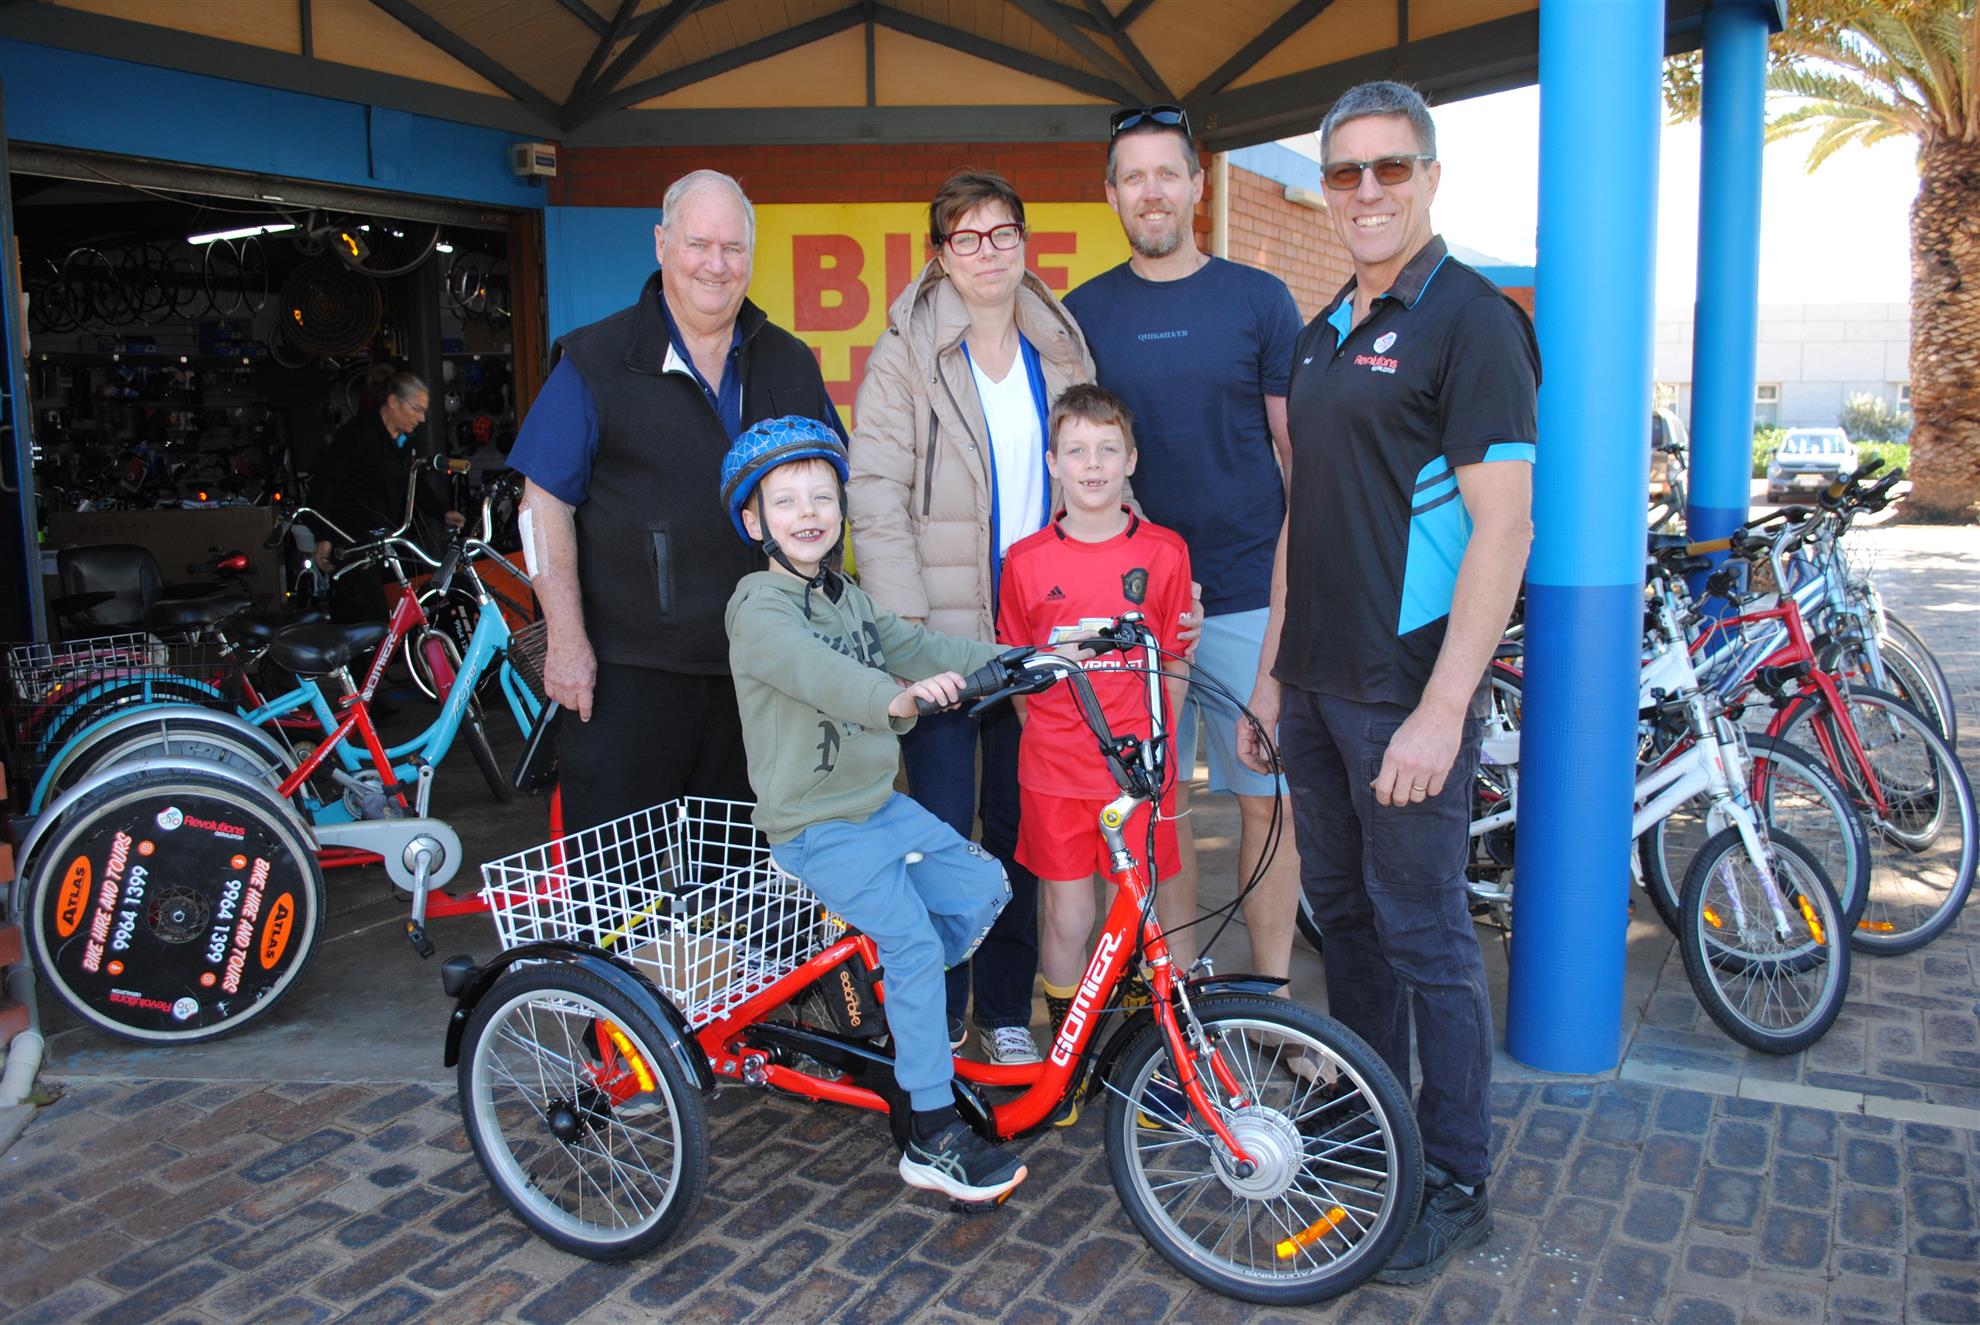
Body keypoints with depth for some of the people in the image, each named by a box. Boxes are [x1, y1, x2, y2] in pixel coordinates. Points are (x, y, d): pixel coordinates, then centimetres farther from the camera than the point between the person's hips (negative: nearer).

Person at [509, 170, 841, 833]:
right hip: (628, 672, -3)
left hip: (759, 671, 4)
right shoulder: (596, 359, -2)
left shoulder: (790, 364, 10)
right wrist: (566, 640, -10)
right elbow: (546, 504, -3)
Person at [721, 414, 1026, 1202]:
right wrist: (896, 697, -54)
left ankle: (886, 1003, 18)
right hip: (814, 824, -8)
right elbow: (814, 671, -35)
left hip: (879, 804, 8)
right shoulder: (760, 610, -15)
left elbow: (919, 648, 8)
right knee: (911, 937, -18)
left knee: (981, 886, -1)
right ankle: (933, 1138, -10)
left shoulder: (846, 599, 13)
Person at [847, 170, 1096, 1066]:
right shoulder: (906, 353, -1)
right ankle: (933, 1016, 17)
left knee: (1020, 823, 10)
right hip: (941, 633, -3)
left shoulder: (1061, 350, 10)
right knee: (941, 827, 0)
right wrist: (903, 622, -15)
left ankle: (1006, 1010, 25)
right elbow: (876, 494, -7)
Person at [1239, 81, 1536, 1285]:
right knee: (1342, 910, 17)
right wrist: (1272, 666, 16)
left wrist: (1441, 711, -22)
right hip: (1316, 686, 8)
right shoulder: (1322, 333, 14)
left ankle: (1457, 1187, 18)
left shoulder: (1472, 319, -10)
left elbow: (1503, 527, -17)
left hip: (1407, 695, -8)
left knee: (1425, 935, 1)